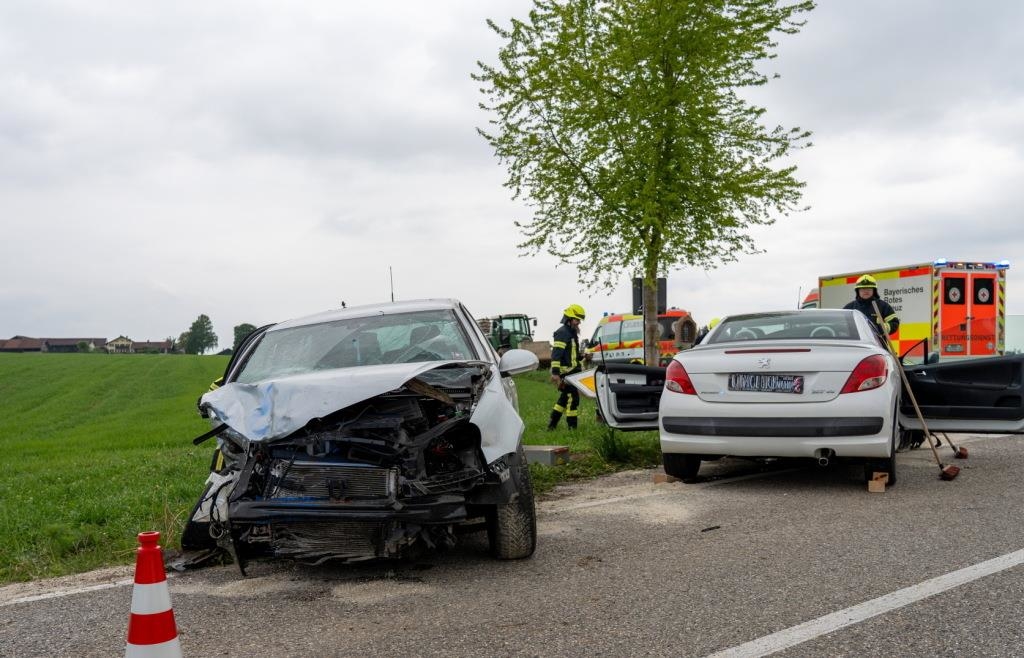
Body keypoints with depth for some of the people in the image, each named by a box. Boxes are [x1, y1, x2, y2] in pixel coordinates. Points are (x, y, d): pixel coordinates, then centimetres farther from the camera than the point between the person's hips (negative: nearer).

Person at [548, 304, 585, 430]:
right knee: (573, 397, -9)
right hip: (565, 372, -10)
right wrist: (555, 372, -28)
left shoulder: (572, 333, 20)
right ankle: (572, 427, -4)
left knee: (565, 397, 15)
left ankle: (552, 423, 21)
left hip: (571, 371, 10)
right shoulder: (562, 333, -13)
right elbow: (556, 353, -22)